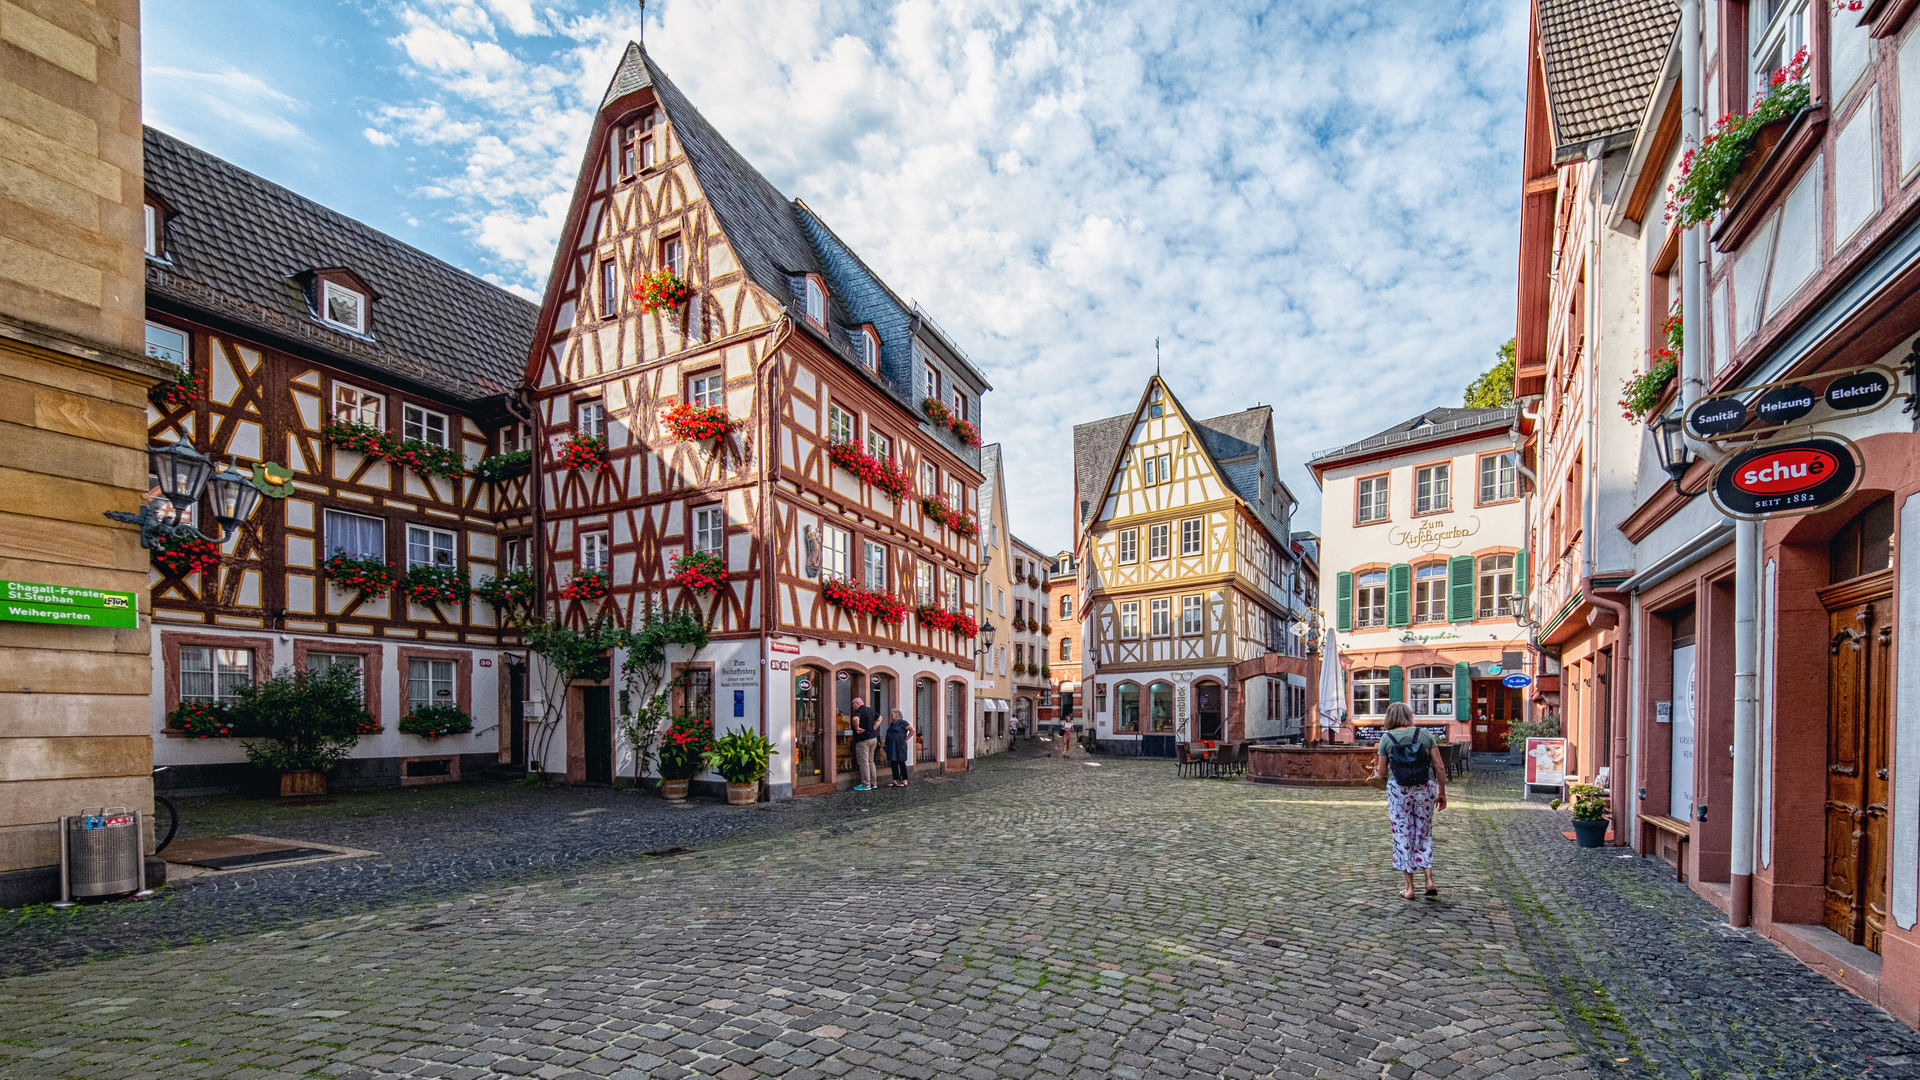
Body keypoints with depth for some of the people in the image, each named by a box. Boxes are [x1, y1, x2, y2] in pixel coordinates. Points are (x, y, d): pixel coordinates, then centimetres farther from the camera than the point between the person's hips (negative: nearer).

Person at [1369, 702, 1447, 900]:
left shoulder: (1387, 738, -3)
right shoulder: (1426, 735, 0)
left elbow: (1382, 772, 0)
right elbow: (1440, 767, -3)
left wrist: (1377, 771, 22)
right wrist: (1442, 792, 7)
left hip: (1399, 791, -2)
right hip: (1425, 789, 2)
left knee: (1403, 835, 7)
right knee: (1424, 834, 17)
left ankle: (1410, 887, 12)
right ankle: (1429, 880, 10)